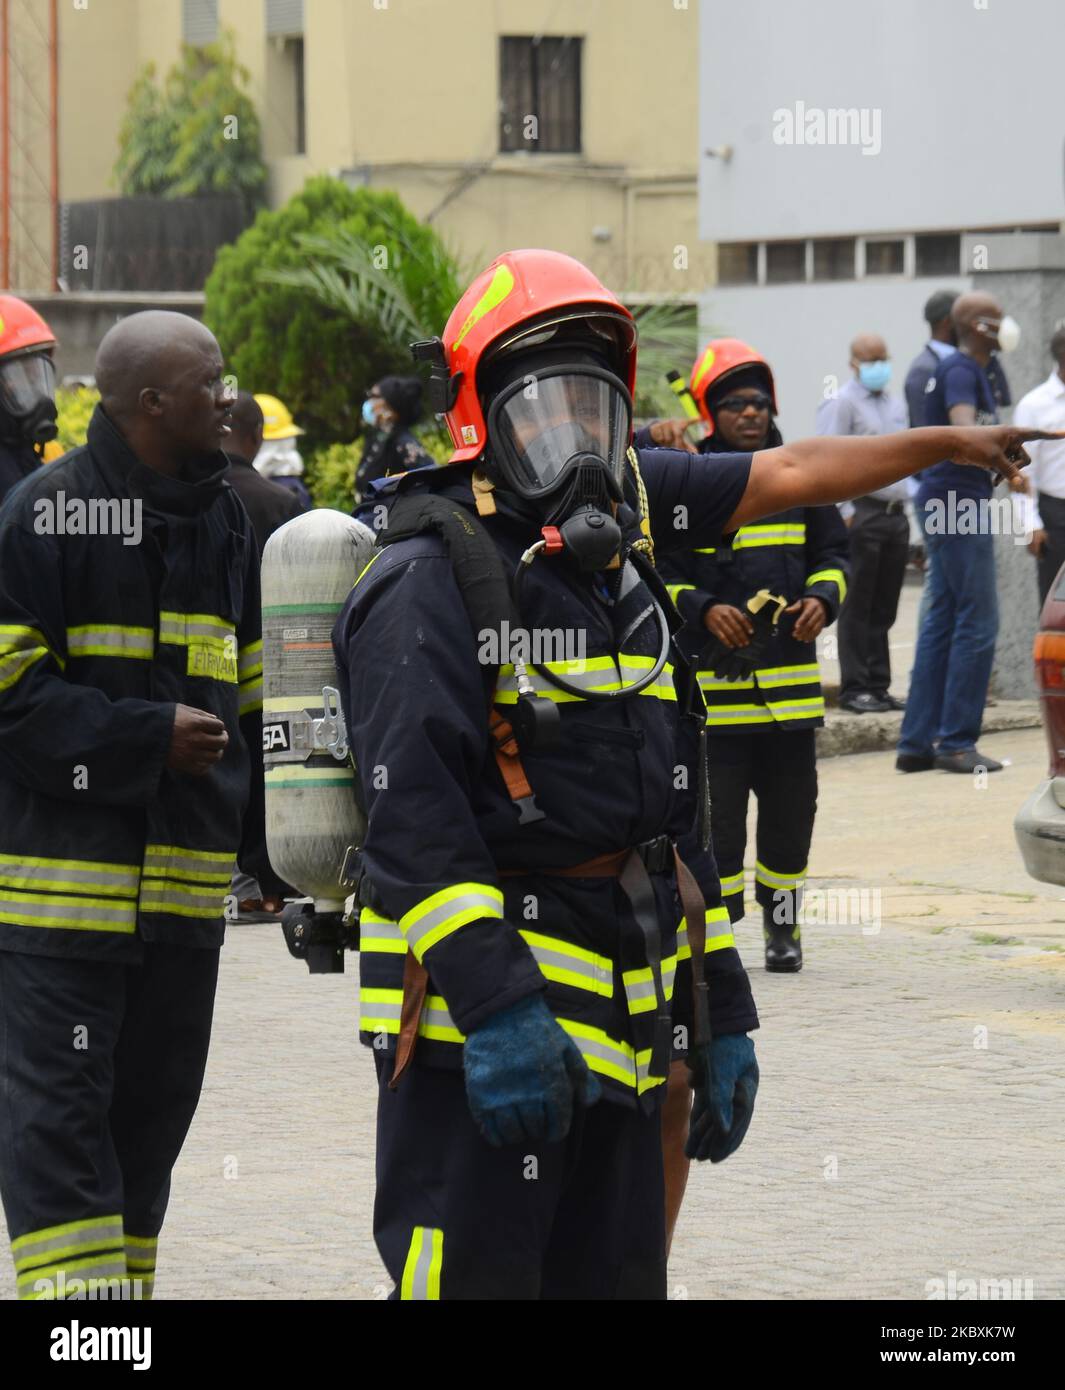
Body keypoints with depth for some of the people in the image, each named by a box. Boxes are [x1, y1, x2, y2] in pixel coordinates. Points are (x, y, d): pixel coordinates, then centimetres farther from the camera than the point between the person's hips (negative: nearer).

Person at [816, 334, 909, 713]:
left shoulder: (896, 406, 19)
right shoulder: (842, 404, -4)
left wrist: (909, 498, 14)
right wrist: (844, 511, -15)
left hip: (896, 512, 7)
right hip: (863, 514, -7)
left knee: (884, 609, 9)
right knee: (857, 607, -4)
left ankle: (878, 685, 13)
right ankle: (854, 689, -2)